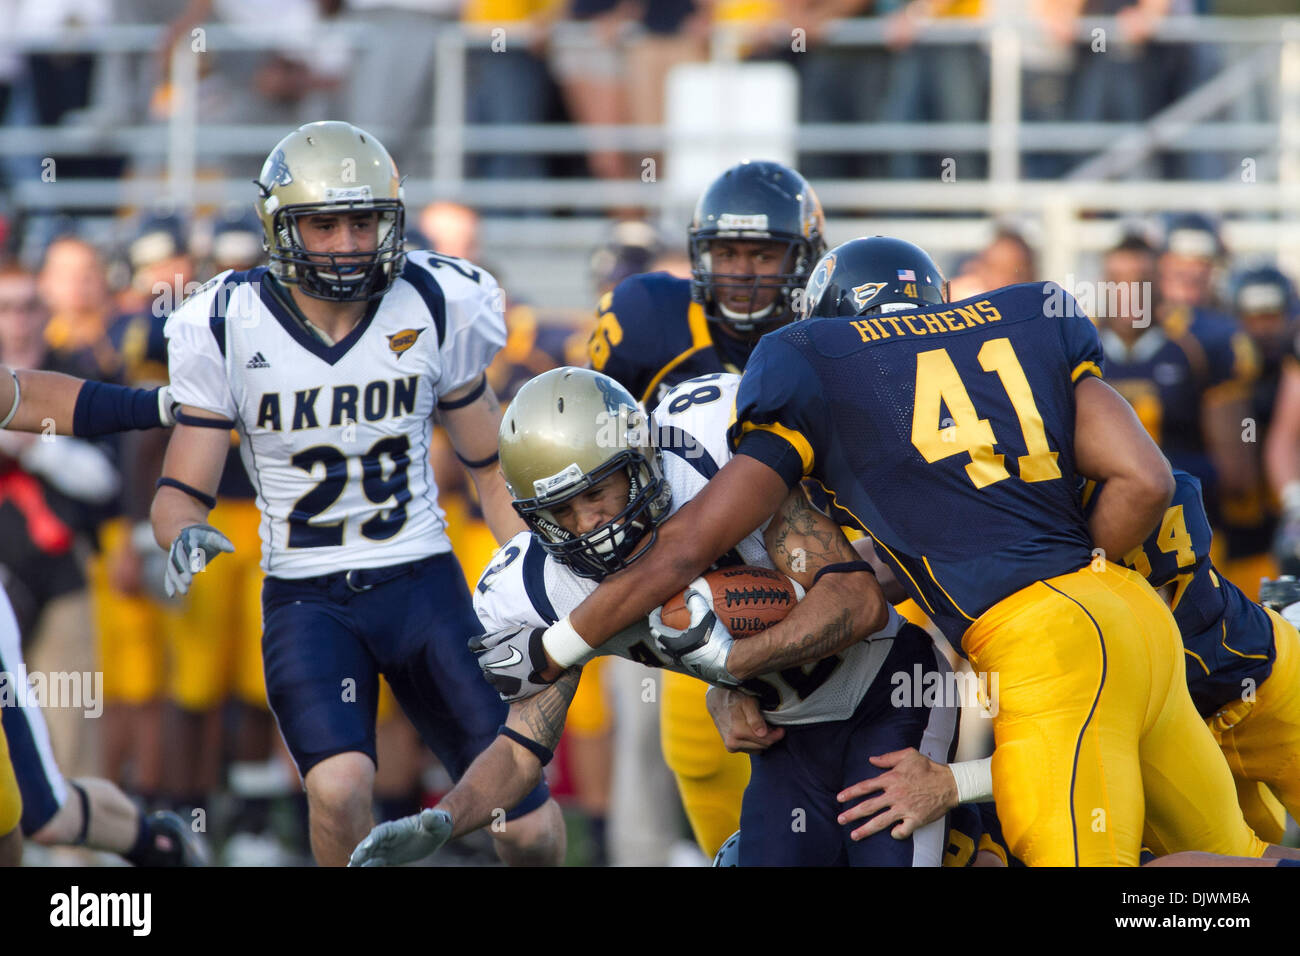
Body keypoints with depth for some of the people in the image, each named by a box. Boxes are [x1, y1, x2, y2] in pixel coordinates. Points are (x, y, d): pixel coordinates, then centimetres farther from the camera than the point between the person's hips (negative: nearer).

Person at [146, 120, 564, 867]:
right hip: (307, 599, -1)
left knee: (529, 826, -3)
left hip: (423, 582, 2)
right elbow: (183, 490, 0)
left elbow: (493, 466, 8)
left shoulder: (437, 309, -3)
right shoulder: (228, 329, -6)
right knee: (339, 790, -28)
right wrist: (184, 534, -24)